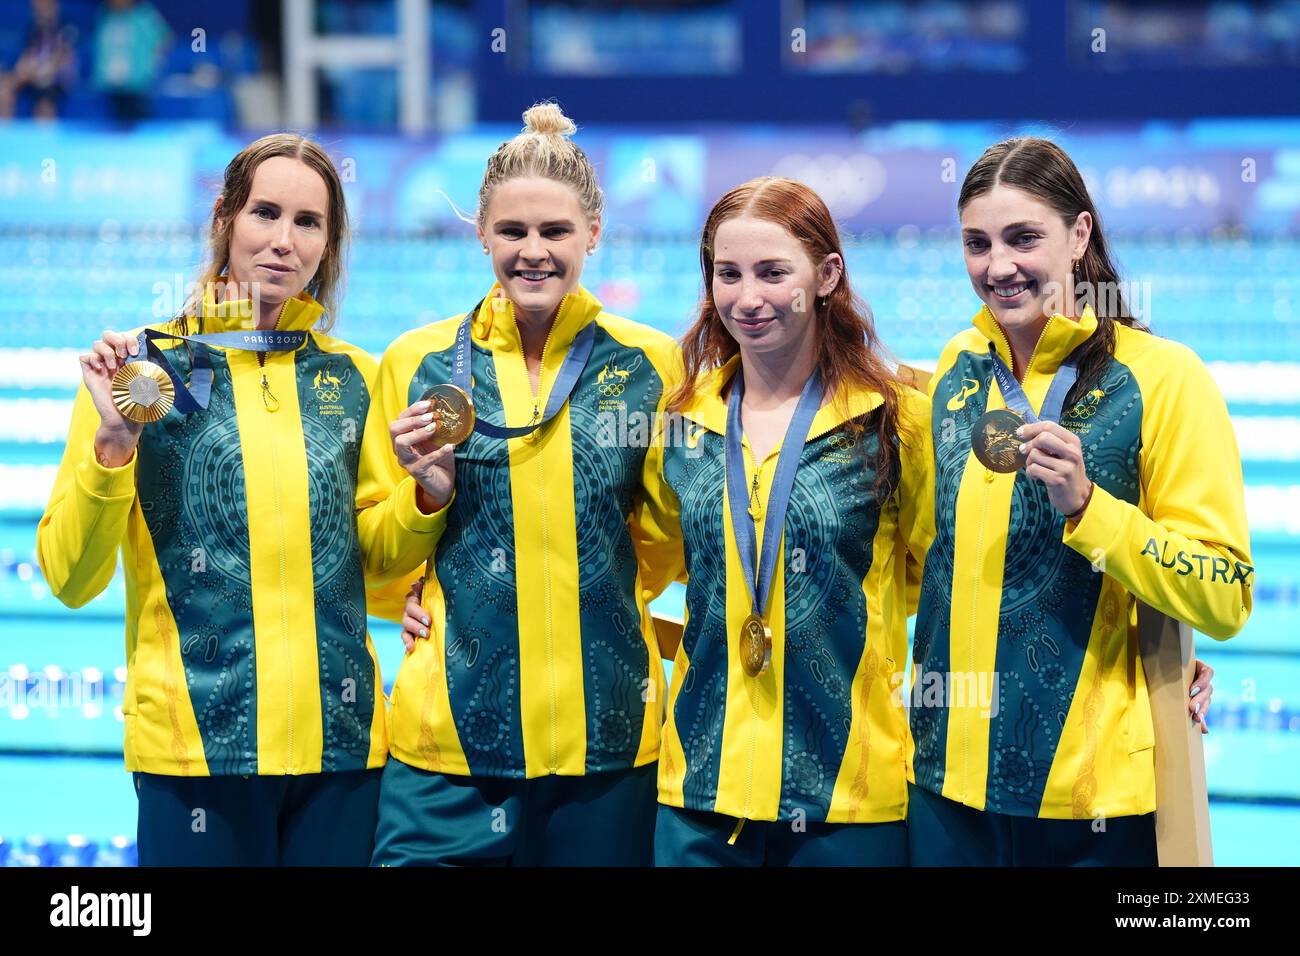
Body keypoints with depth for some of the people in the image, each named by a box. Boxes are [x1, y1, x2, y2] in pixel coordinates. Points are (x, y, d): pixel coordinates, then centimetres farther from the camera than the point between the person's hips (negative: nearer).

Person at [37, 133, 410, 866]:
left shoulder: (355, 380, 9)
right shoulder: (143, 368, 0)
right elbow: (69, 579, -2)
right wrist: (112, 441, -15)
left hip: (342, 745, 3)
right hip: (199, 746, -3)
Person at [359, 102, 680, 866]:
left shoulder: (650, 365, 3)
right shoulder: (418, 363, 4)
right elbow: (378, 558, 10)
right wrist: (428, 493, -8)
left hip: (608, 737, 0)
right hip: (450, 733, 0)